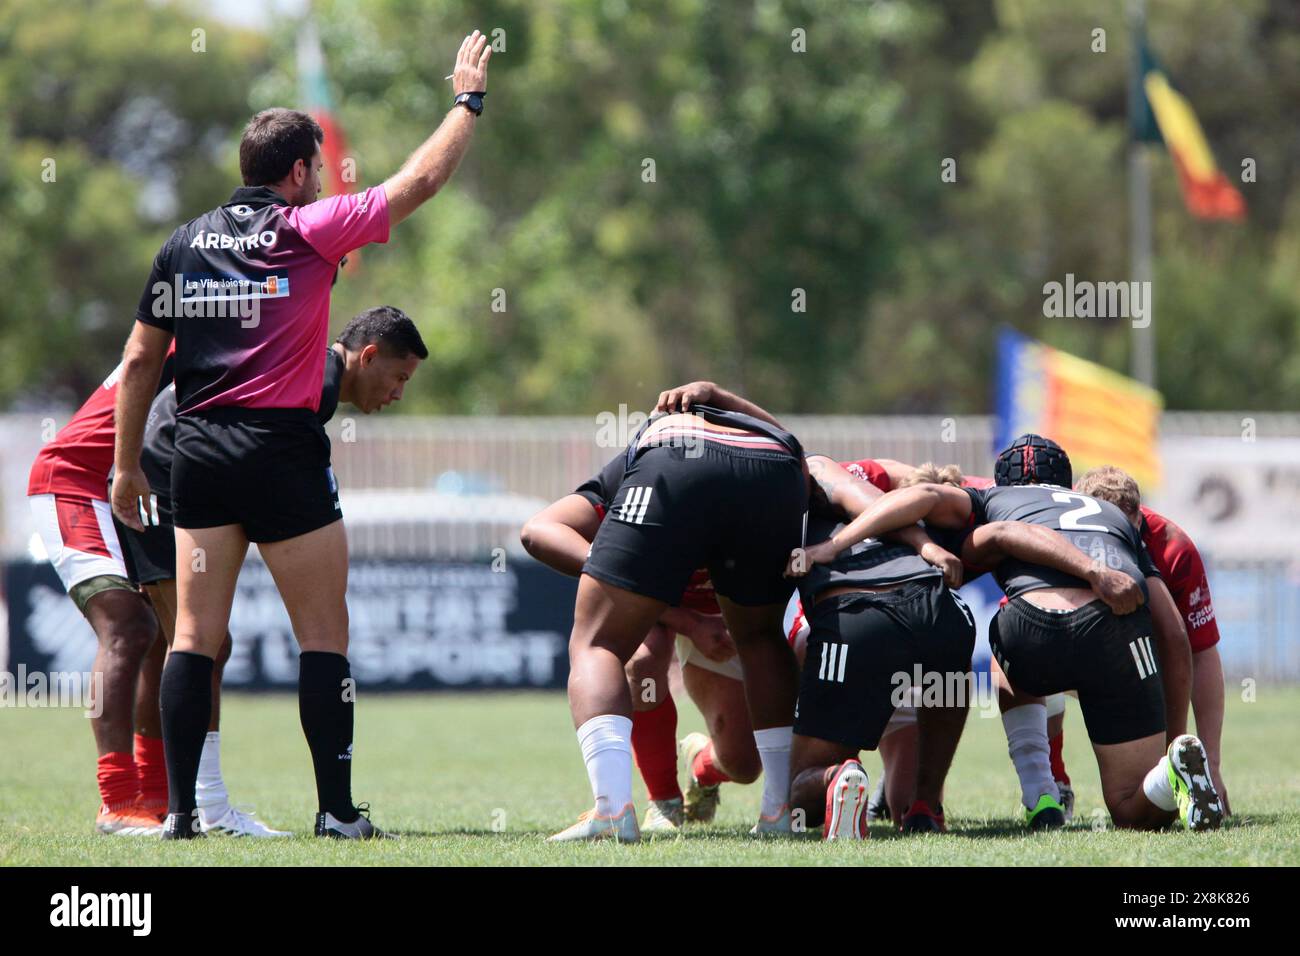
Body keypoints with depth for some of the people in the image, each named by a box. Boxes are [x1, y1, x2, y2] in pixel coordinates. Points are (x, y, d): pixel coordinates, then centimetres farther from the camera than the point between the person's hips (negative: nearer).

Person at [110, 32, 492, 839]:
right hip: (282, 452, -5)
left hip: (198, 453, 5)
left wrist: (128, 465, 20)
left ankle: (179, 809, 0)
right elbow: (422, 180, 1)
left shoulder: (185, 243, 10)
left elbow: (139, 361, 12)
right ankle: (337, 809, 0)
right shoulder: (308, 229, -4)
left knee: (196, 635, 6)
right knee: (324, 634, 2)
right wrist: (470, 99, 15)